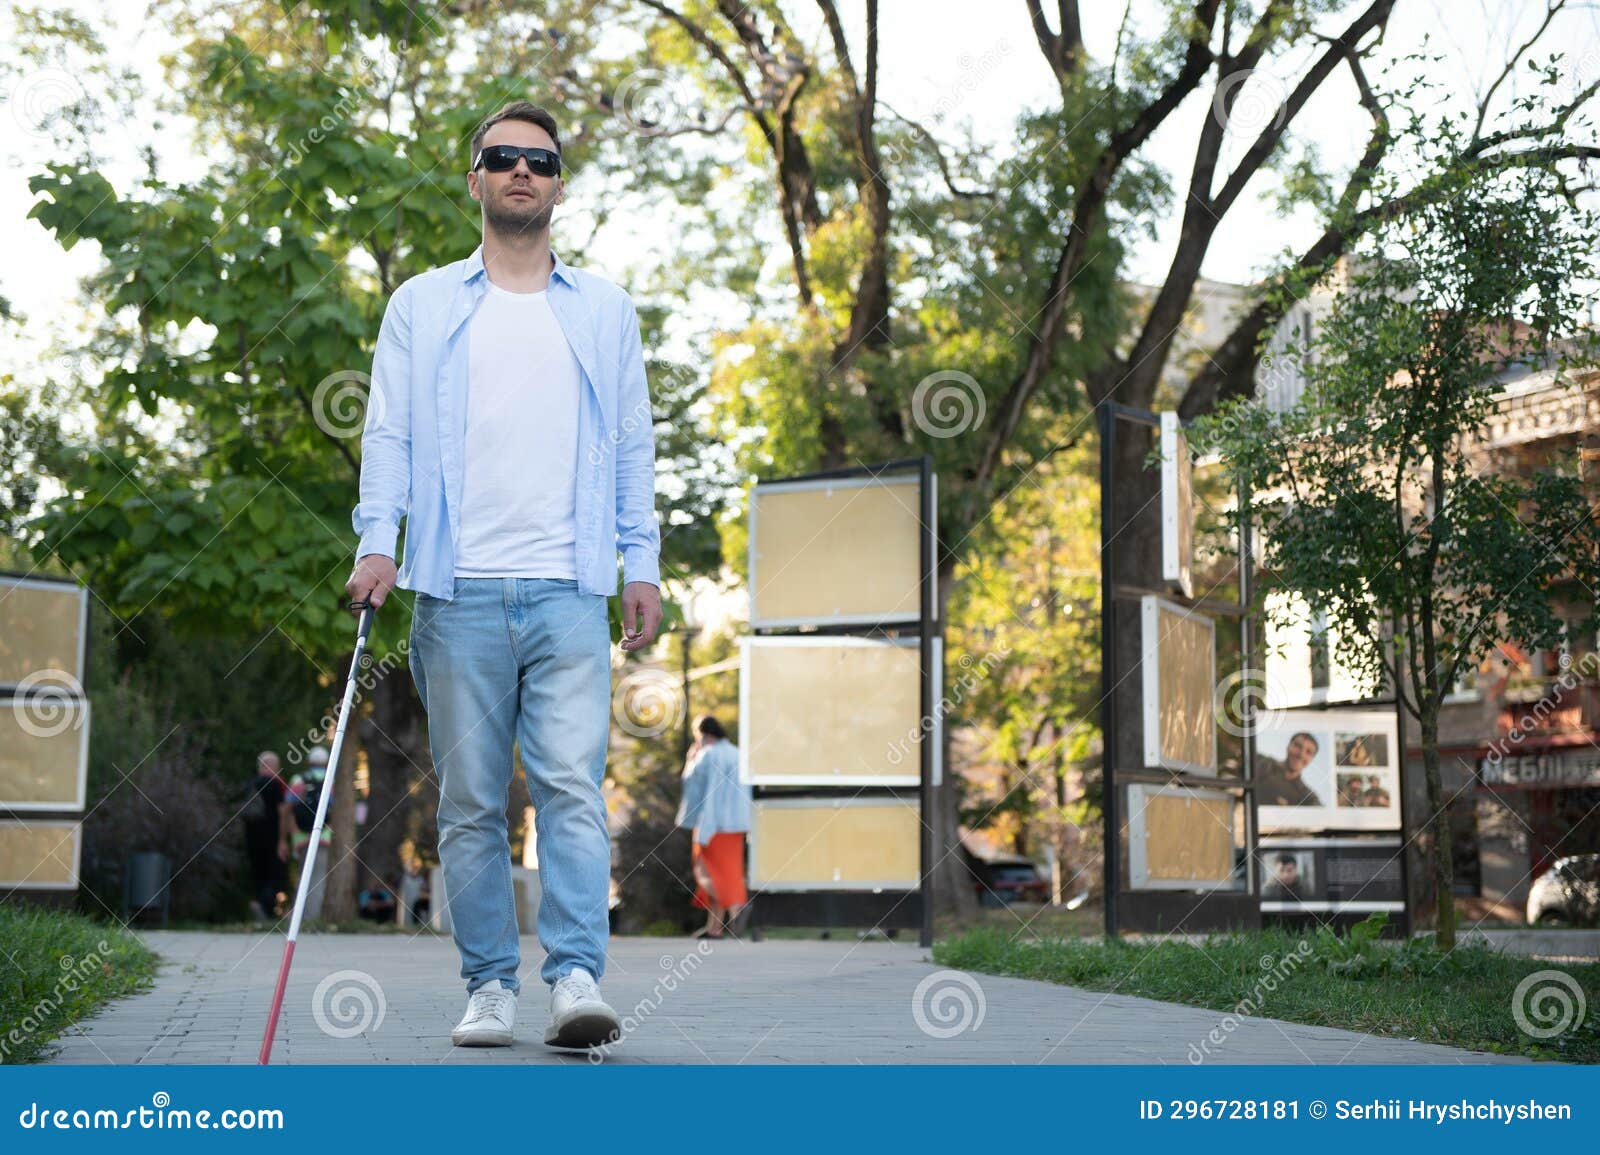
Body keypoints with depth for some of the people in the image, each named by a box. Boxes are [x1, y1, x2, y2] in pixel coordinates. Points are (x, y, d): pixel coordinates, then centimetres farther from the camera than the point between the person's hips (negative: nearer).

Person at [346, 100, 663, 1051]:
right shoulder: (423, 306, 14)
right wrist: (377, 540, -7)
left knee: (574, 785, -11)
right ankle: (490, 985, 10)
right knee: (470, 801, 3)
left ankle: (578, 977, -12)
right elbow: (390, 433, 8)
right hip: (458, 591, 0)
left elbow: (633, 445, 14)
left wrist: (643, 564, 5)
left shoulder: (606, 311, 16)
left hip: (570, 591, 0)